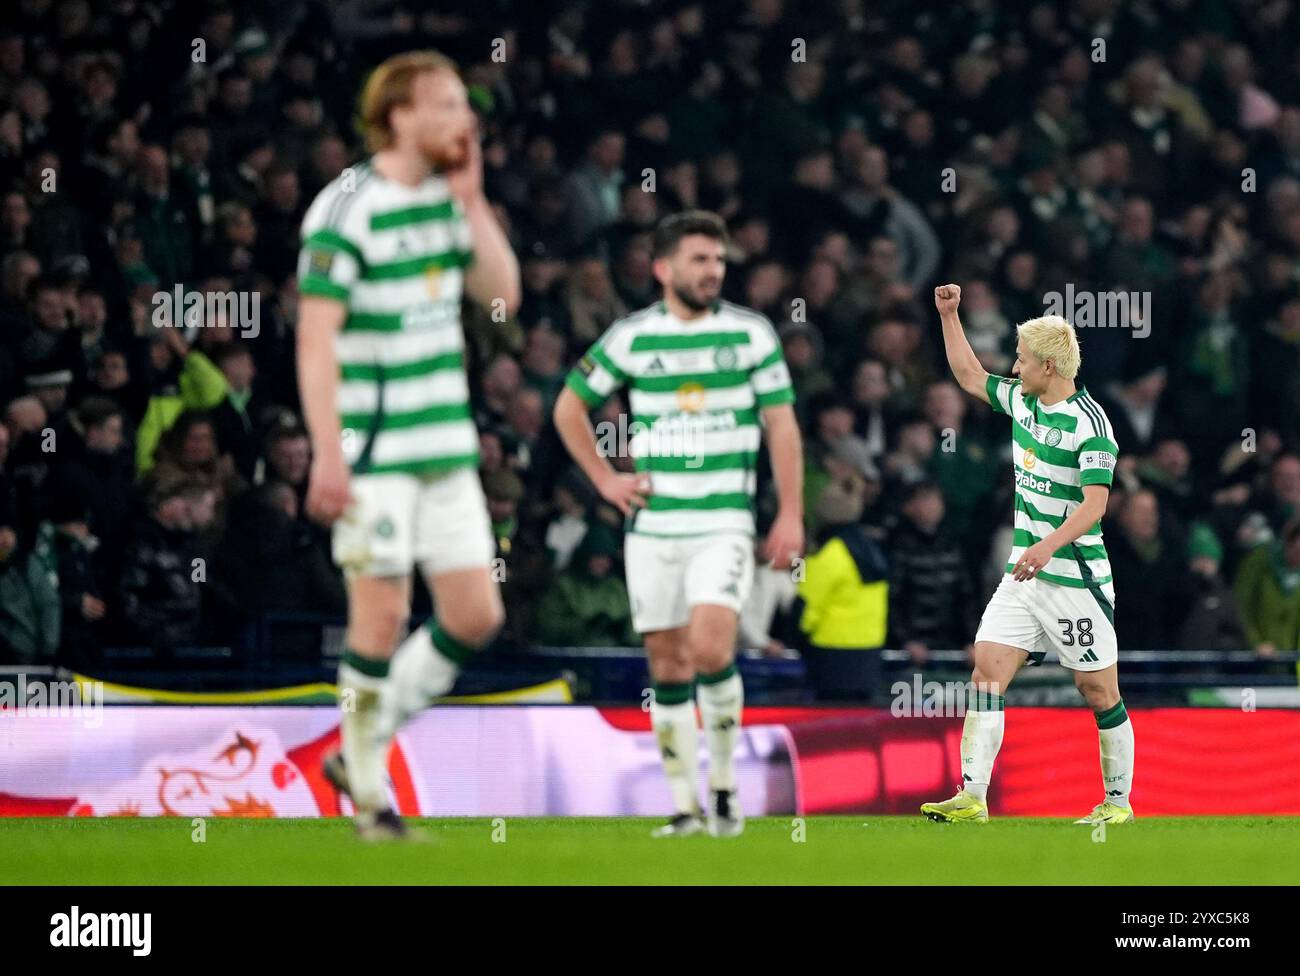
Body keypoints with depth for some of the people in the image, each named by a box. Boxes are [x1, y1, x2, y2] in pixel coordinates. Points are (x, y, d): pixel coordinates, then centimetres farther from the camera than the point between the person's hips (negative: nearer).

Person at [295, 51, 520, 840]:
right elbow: (315, 337, -16)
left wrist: (471, 200, 1)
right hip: (374, 450, -7)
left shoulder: (443, 201, 10)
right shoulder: (347, 210, -12)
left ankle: (364, 749, 20)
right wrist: (328, 455, -21)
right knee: (383, 614, -5)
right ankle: (371, 799, 8)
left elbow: (503, 293, 9)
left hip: (446, 446, 7)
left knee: (476, 615, 5)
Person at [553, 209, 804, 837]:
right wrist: (604, 479, 7)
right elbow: (569, 408, 16)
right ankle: (685, 805, 12)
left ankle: (724, 782, 0)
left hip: (724, 521, -2)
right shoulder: (631, 337, 4)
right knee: (668, 665, 3)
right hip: (652, 525, 2)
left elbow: (781, 423, 3)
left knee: (711, 649, -19)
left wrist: (790, 514, -3)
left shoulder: (751, 333, 2)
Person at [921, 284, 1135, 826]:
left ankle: (1118, 801, 15)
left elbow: (1094, 503, -23)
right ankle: (972, 798, -12)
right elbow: (970, 376, 28)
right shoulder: (1021, 401, 9)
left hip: (1077, 578, -7)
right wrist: (948, 315, 23)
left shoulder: (1089, 422, -15)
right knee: (987, 667, -6)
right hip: (1025, 574, 7)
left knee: (1099, 690, 1)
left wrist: (1049, 546, -35)